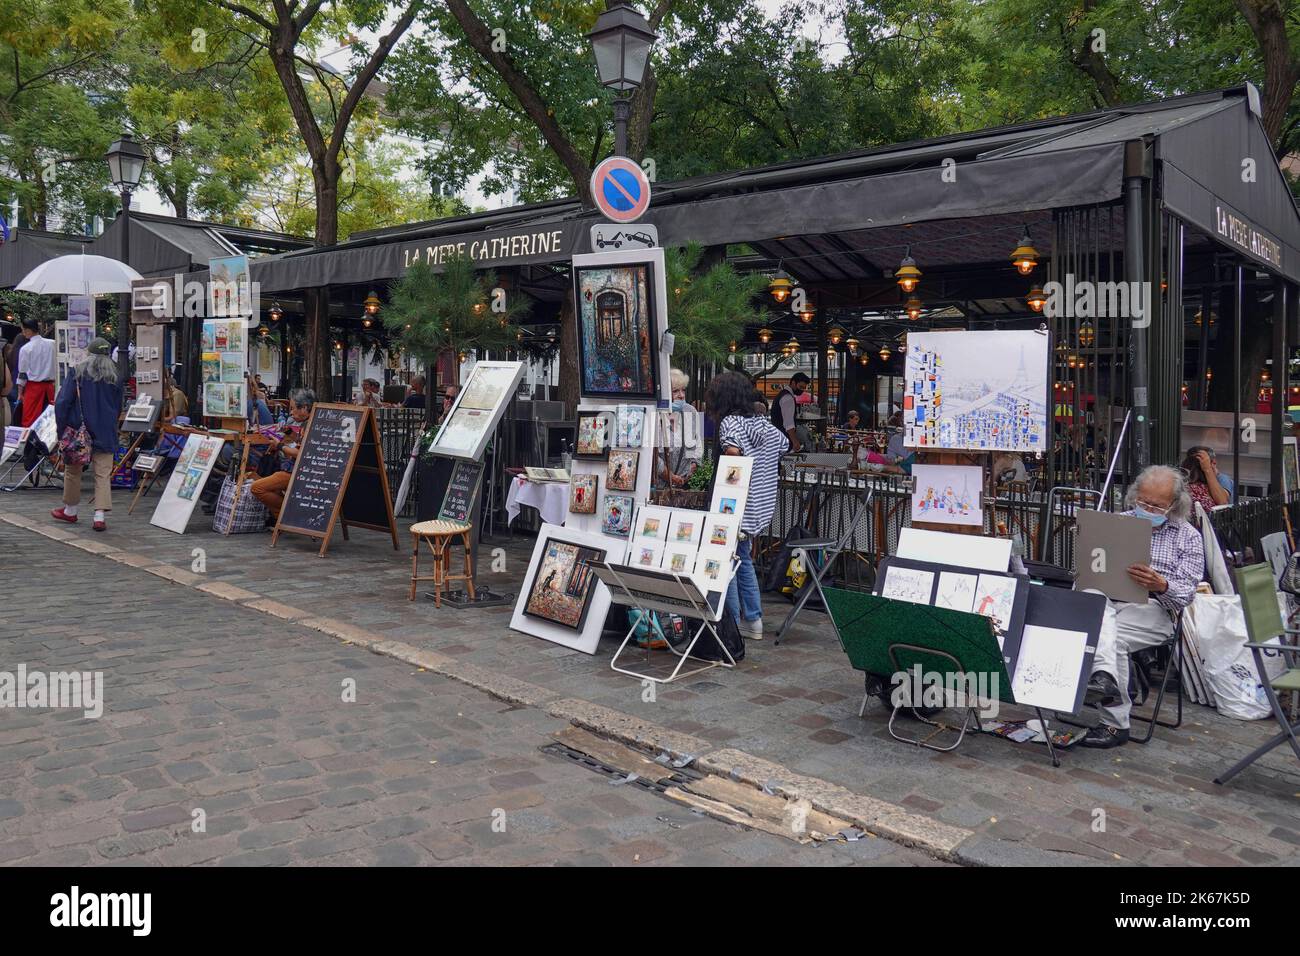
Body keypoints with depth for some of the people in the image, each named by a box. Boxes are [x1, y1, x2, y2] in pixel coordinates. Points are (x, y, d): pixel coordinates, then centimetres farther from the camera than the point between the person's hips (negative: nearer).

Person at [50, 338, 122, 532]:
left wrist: (61, 428, -1)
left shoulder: (77, 373, -5)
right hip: (106, 434, 1)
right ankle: (100, 515, -8)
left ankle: (70, 510, 29)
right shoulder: (114, 377, 2)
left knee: (73, 470, 16)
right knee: (103, 474, 1)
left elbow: (62, 402, -7)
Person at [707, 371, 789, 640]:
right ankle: (753, 620, 23)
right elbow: (784, 445, 15)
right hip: (759, 505, 8)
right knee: (743, 560, 19)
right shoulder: (760, 421, 10)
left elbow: (733, 451, -27)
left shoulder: (729, 422, -12)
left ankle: (732, 623, 6)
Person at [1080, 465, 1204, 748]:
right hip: (1107, 598, 2)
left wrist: (1161, 586, -22)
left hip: (1153, 609, -2)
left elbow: (1185, 593, 1)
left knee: (1112, 638, -32)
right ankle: (1105, 677, -55)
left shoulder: (1188, 537, 12)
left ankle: (1115, 724, -29)